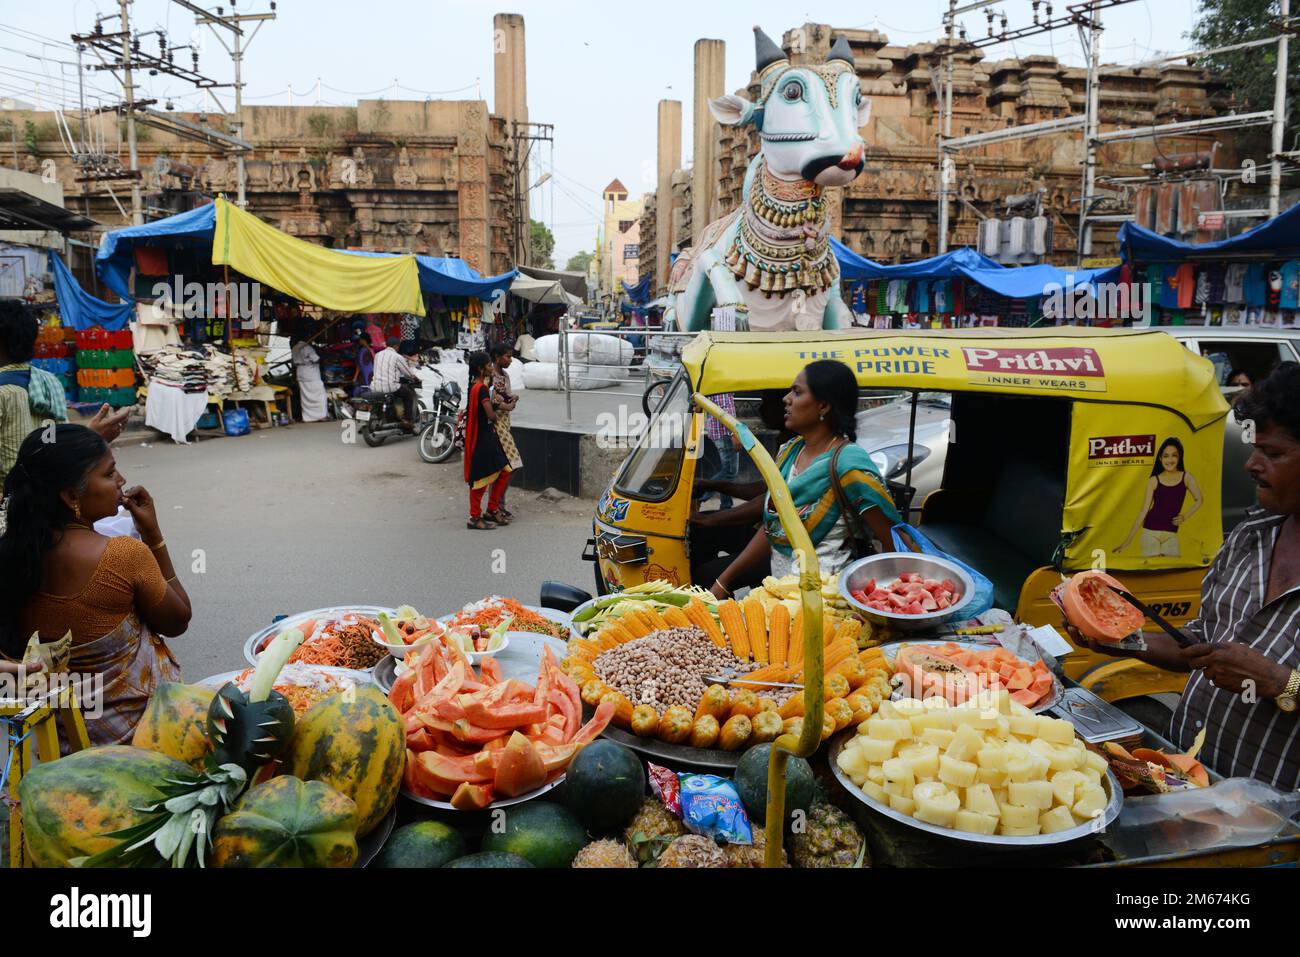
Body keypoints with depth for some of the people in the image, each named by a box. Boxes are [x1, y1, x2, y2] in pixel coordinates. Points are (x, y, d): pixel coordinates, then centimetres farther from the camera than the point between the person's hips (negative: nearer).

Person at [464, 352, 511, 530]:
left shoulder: (476, 385, 10)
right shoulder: (482, 388, -19)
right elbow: (491, 415, -25)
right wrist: (497, 411, -2)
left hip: (488, 436, 10)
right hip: (482, 437, -10)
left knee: (504, 472, 12)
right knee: (480, 478, -1)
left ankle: (492, 511, 18)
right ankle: (475, 518, 8)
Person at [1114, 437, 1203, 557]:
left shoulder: (1185, 477, 4)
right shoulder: (1153, 481, 0)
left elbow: (1199, 499, 18)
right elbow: (1144, 511, 1)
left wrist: (1185, 517, 3)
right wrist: (1128, 540, -3)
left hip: (1171, 534, 2)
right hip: (1150, 532, -1)